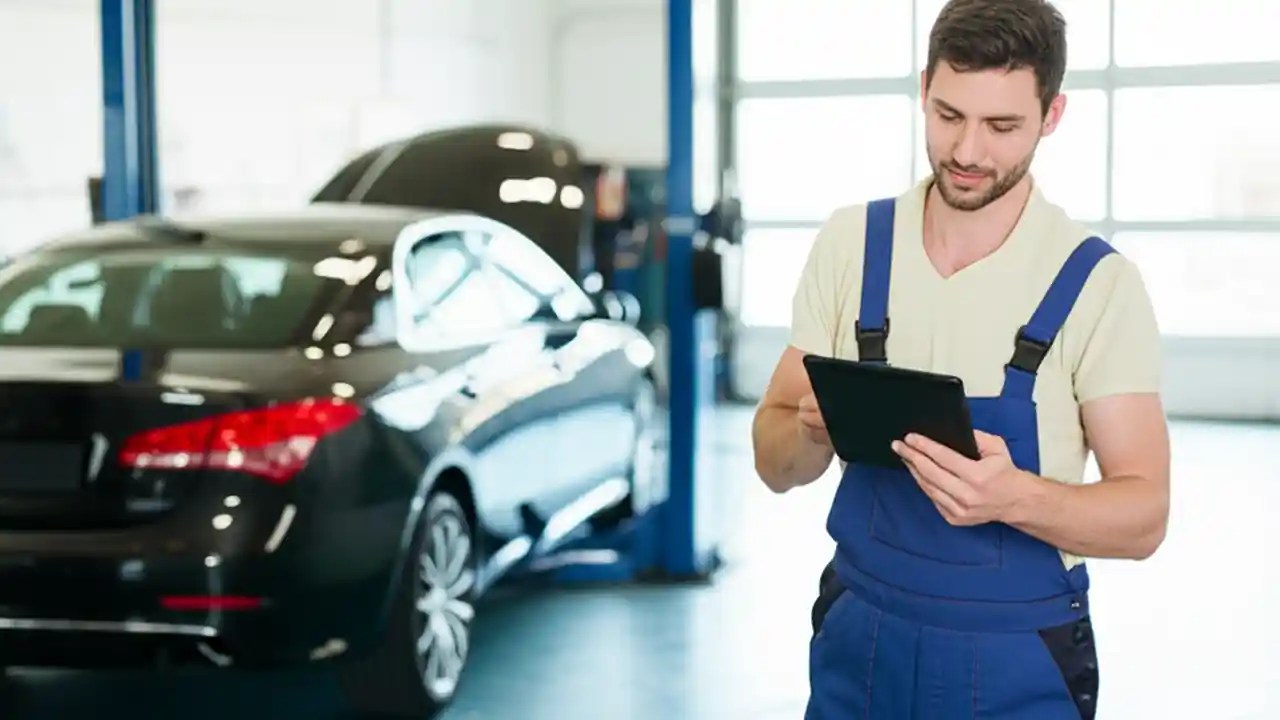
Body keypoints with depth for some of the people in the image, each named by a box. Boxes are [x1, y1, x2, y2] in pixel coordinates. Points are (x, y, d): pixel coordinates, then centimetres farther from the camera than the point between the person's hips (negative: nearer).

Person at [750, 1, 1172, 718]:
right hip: (858, 640, 3)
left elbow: (1144, 516, -12)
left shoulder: (1098, 283, -12)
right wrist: (811, 430, -22)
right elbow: (776, 464, 0)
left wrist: (1013, 496, -30)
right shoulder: (849, 243, -3)